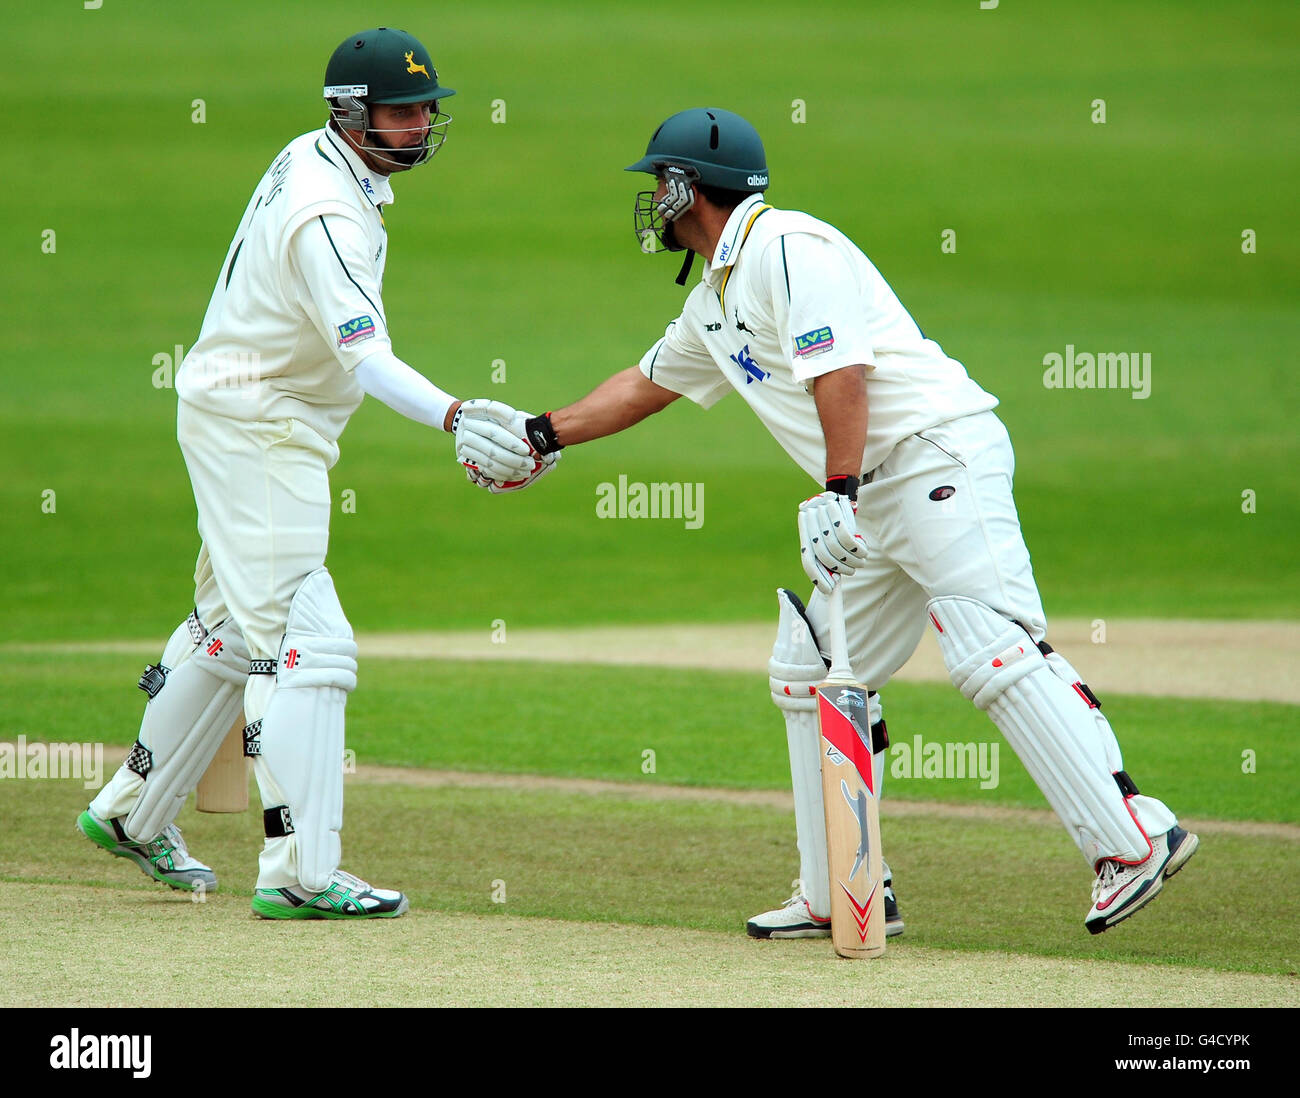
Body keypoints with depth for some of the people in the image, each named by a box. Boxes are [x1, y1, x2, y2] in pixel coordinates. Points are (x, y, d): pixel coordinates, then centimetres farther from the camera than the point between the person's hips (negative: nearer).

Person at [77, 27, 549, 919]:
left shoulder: (312, 160, 6)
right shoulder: (327, 213, -25)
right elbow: (366, 358, -36)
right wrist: (454, 418, -48)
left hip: (269, 426, 11)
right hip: (257, 432, -11)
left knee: (235, 627, 21)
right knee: (306, 641, -14)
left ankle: (133, 811, 34)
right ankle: (300, 873, -17)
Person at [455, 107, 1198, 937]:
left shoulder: (786, 248, -9)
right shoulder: (716, 297, 22)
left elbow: (840, 371, -20)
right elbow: (647, 384, 37)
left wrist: (840, 494, -26)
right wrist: (541, 435, 37)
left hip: (940, 454, -11)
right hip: (881, 497, 11)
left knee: (995, 652, -21)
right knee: (810, 670, 11)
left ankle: (1134, 838, -26)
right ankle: (843, 894, 15)